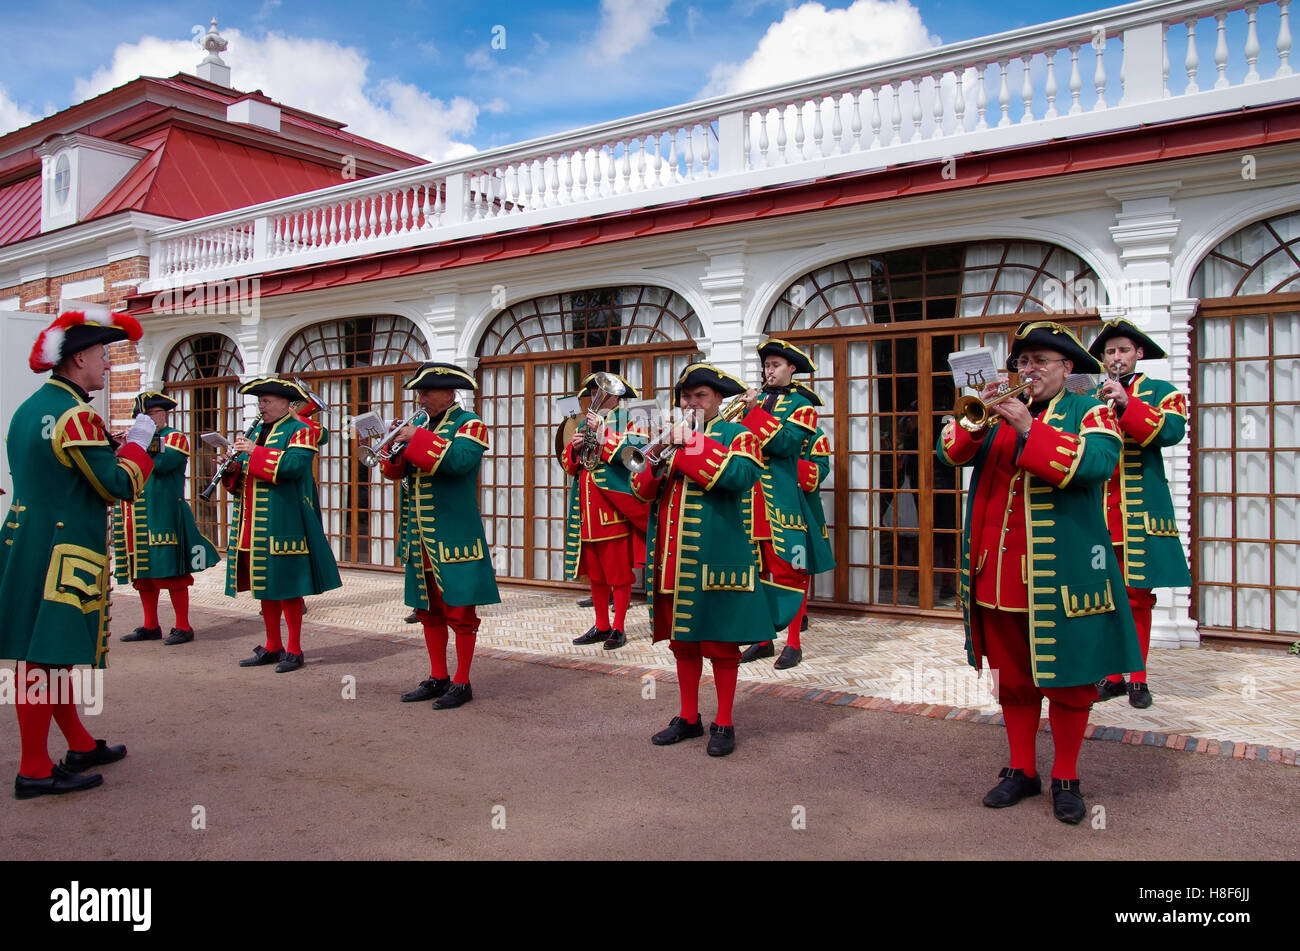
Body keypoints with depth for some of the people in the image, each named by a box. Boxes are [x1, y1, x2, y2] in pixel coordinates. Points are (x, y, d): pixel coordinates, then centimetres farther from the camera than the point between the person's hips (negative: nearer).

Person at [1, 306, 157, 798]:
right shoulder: (77, 416, -17)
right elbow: (119, 485, -18)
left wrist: (114, 445, 17)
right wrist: (137, 443, -1)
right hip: (63, 550, -10)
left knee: (52, 652, 16)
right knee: (45, 658, -3)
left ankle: (81, 746, 29)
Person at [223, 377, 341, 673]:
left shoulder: (299, 431, -4)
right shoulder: (256, 432, 19)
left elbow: (294, 465, -22)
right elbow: (242, 479, 20)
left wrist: (254, 452, -20)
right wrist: (232, 469, -1)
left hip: (284, 524, -8)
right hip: (254, 526, 8)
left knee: (288, 586, -3)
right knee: (264, 585, 12)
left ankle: (294, 650, 6)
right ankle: (272, 647, 22)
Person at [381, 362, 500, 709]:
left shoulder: (469, 424, -5)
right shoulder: (423, 427, 16)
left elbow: (460, 459, -25)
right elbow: (398, 471, 13)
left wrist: (416, 439, -22)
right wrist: (396, 446, -6)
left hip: (453, 536, -8)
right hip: (421, 537, 8)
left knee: (459, 610, -1)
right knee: (429, 610, 13)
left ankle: (461, 683, 8)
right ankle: (438, 679, 24)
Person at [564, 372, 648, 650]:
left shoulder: (627, 418, 2)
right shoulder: (587, 423, 21)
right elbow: (570, 465, 21)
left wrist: (603, 432, -15)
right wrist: (574, 448, 0)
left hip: (615, 508, -6)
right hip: (588, 511, 7)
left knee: (620, 572, -1)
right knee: (594, 572, 11)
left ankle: (618, 629, 6)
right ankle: (601, 626, 20)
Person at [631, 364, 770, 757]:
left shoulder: (737, 435, 1)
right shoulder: (670, 437, 17)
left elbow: (740, 476, -21)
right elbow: (641, 489, 10)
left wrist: (690, 444, -17)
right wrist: (656, 463, -11)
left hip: (716, 558, -5)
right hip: (673, 559, 6)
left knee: (720, 643, 2)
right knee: (682, 641, 13)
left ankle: (724, 724, 15)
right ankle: (689, 718, 26)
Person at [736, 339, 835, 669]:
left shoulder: (801, 404, 0)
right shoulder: (757, 400, 15)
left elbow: (785, 444, -17)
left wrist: (755, 413, -17)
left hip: (787, 500, -5)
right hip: (754, 499, 5)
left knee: (791, 568, -1)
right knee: (757, 567, 9)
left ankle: (793, 642, 8)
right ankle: (763, 639, 20)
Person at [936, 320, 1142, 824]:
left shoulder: (1089, 412, 2)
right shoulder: (1000, 413, 14)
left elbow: (1096, 462, -19)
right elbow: (951, 451, 1)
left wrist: (1029, 428, -22)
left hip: (1060, 572, -4)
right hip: (1000, 572, 4)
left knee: (1067, 678, 6)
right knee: (1012, 678, 12)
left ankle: (1066, 778, 21)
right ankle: (1021, 770, 26)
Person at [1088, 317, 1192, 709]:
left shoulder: (1162, 393, 8)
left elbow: (1172, 431, -12)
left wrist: (1126, 403, -19)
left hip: (1140, 512, -2)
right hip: (1097, 512, 2)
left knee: (1137, 596, 1)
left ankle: (1137, 678, 11)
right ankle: (1112, 675, 11)